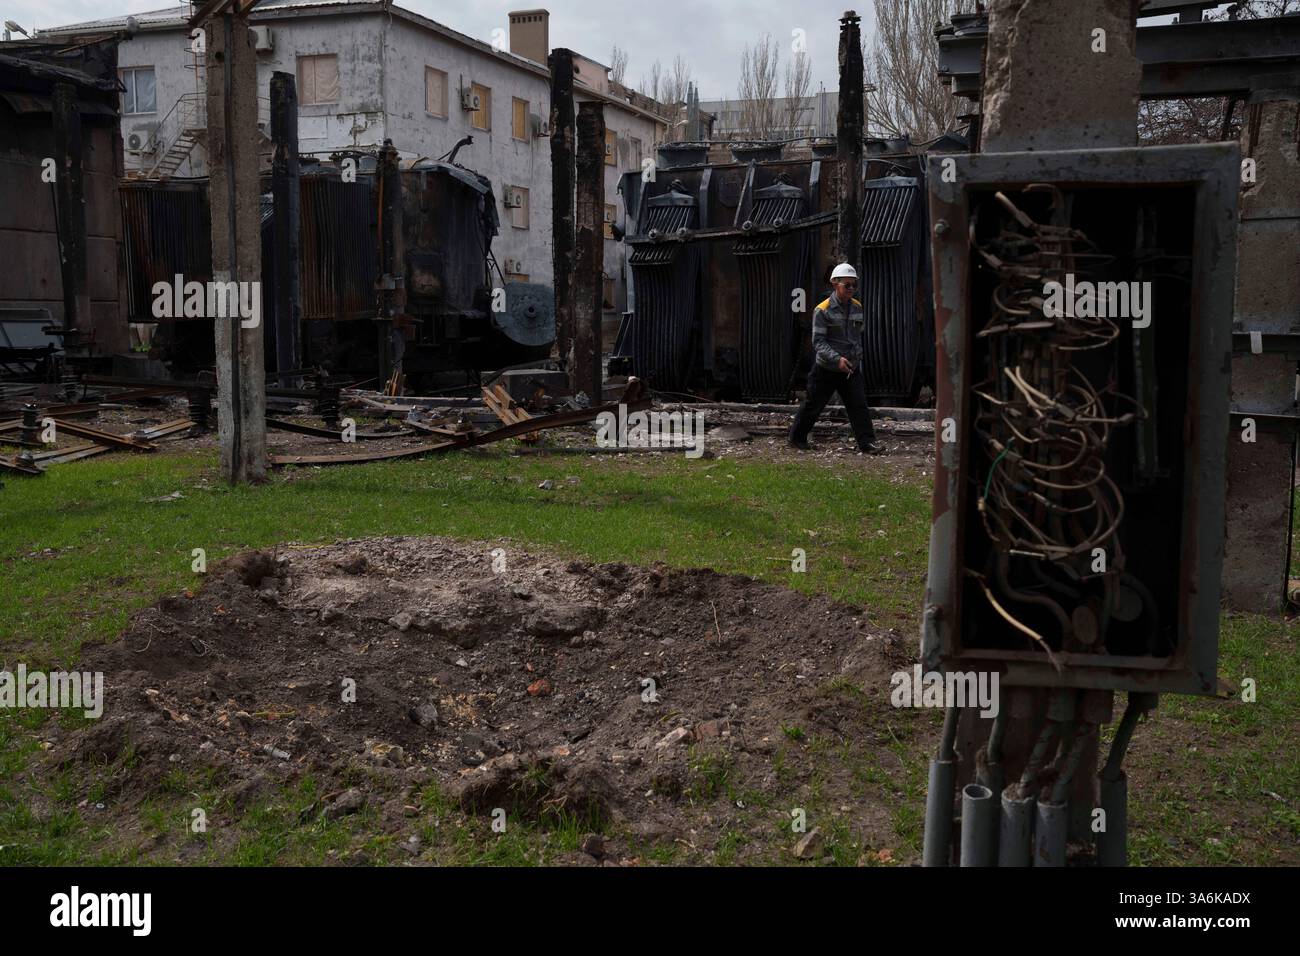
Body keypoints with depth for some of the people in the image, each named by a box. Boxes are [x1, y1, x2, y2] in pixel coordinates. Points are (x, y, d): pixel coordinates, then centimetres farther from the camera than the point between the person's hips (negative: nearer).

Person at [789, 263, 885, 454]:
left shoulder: (857, 307, 5)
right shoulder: (822, 310, -14)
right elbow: (818, 342, -19)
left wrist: (858, 358, 15)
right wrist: (837, 359, -30)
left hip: (851, 369, 4)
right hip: (826, 369, -4)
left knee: (859, 405, -5)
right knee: (813, 404, 8)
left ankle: (867, 442, -4)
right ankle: (797, 437, 25)